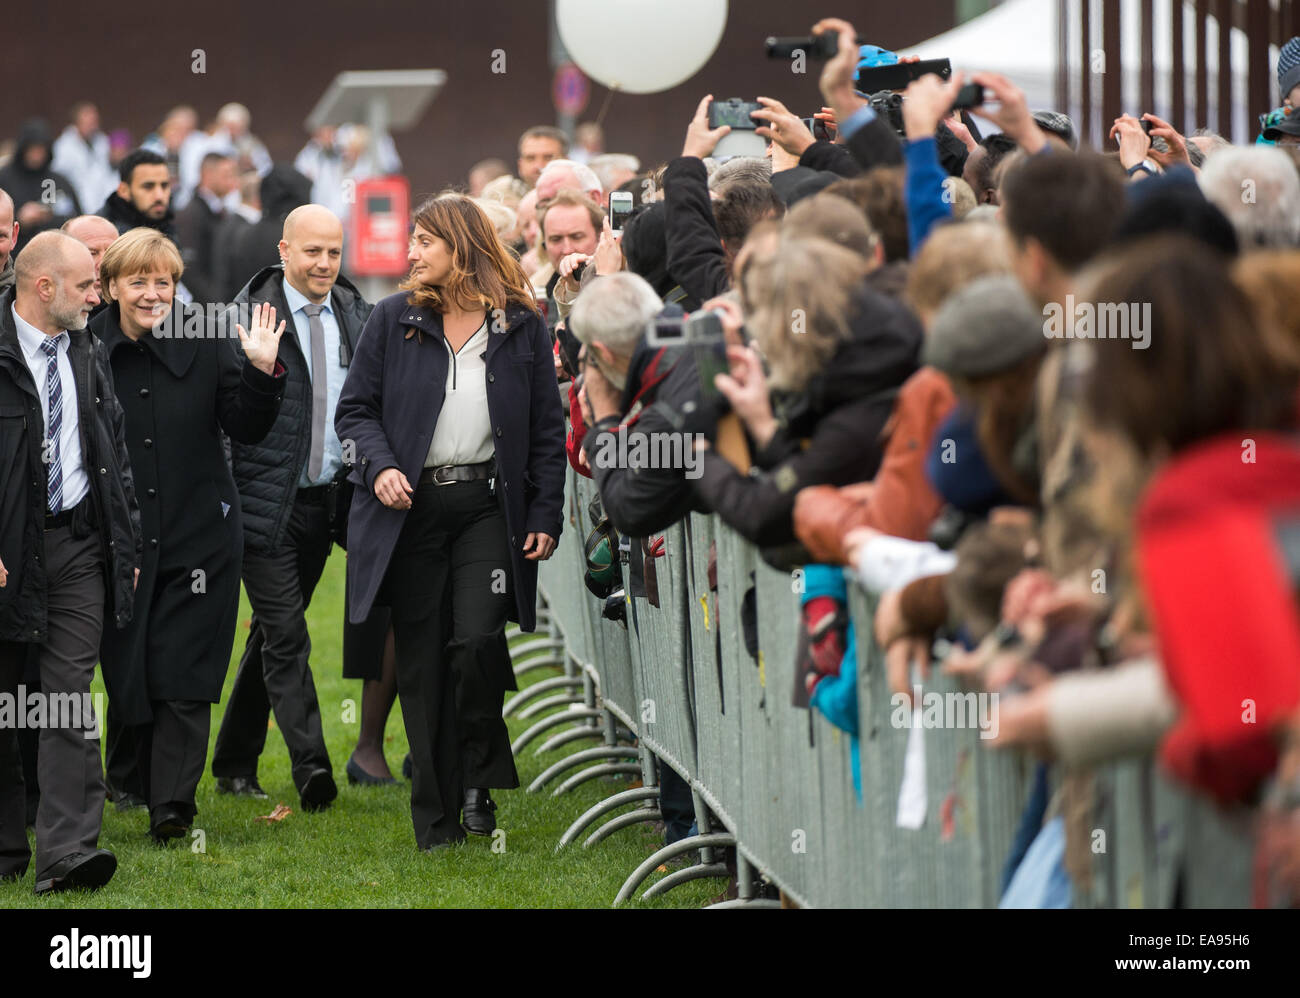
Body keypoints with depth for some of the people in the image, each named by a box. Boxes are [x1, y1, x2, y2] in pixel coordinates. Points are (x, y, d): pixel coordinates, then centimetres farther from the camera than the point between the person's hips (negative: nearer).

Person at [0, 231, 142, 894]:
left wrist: (125, 543, 15)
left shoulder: (88, 357, 13)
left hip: (78, 542, 4)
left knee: (71, 697, -6)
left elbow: (116, 455, 20)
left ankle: (66, 853, -12)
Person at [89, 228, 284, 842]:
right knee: (131, 678, 4)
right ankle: (160, 800, 17)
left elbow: (246, 430, 1)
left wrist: (261, 373, -12)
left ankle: (172, 805, -11)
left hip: (199, 536, -1)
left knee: (184, 678, -8)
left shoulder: (204, 345, -1)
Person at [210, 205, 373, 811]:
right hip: (265, 503, -5)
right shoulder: (246, 318, -8)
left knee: (272, 631, 14)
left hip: (325, 501, 5)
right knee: (286, 636, -10)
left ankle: (235, 762, 24)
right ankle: (311, 767, -15)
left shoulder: (357, 317, 8)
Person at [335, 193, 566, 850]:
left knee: (476, 640, -18)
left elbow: (548, 430, 7)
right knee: (422, 664, 2)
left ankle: (479, 781, 5)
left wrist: (545, 517, 1)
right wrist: (380, 464, -11)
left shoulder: (522, 327, 4)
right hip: (411, 506, 1)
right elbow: (355, 409, 8)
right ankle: (436, 820, 10)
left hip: (488, 507, -1)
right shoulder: (394, 319, 5)